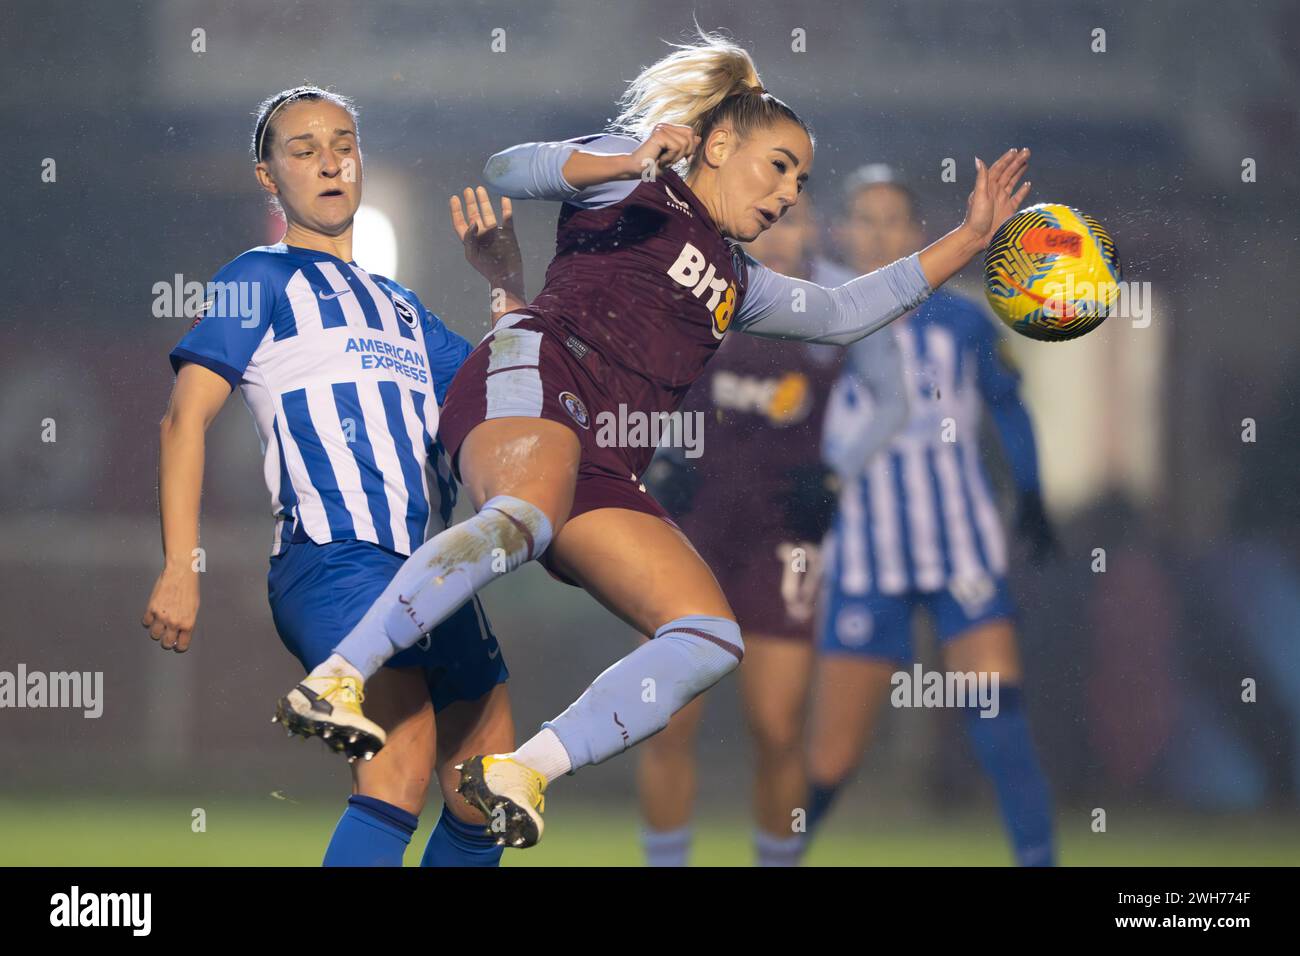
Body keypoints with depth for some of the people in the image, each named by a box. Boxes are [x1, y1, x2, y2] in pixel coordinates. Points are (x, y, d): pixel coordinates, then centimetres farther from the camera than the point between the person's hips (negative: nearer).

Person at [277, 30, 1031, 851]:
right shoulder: (639, 187, 17)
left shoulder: (737, 284, 38)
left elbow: (845, 312, 43)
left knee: (712, 641, -14)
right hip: (536, 372, -7)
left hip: (606, 470, 7)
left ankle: (521, 773, -24)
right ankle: (335, 680, -51)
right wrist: (621, 165, -14)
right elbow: (504, 172, 3)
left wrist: (971, 239, 38)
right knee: (521, 521, -41)